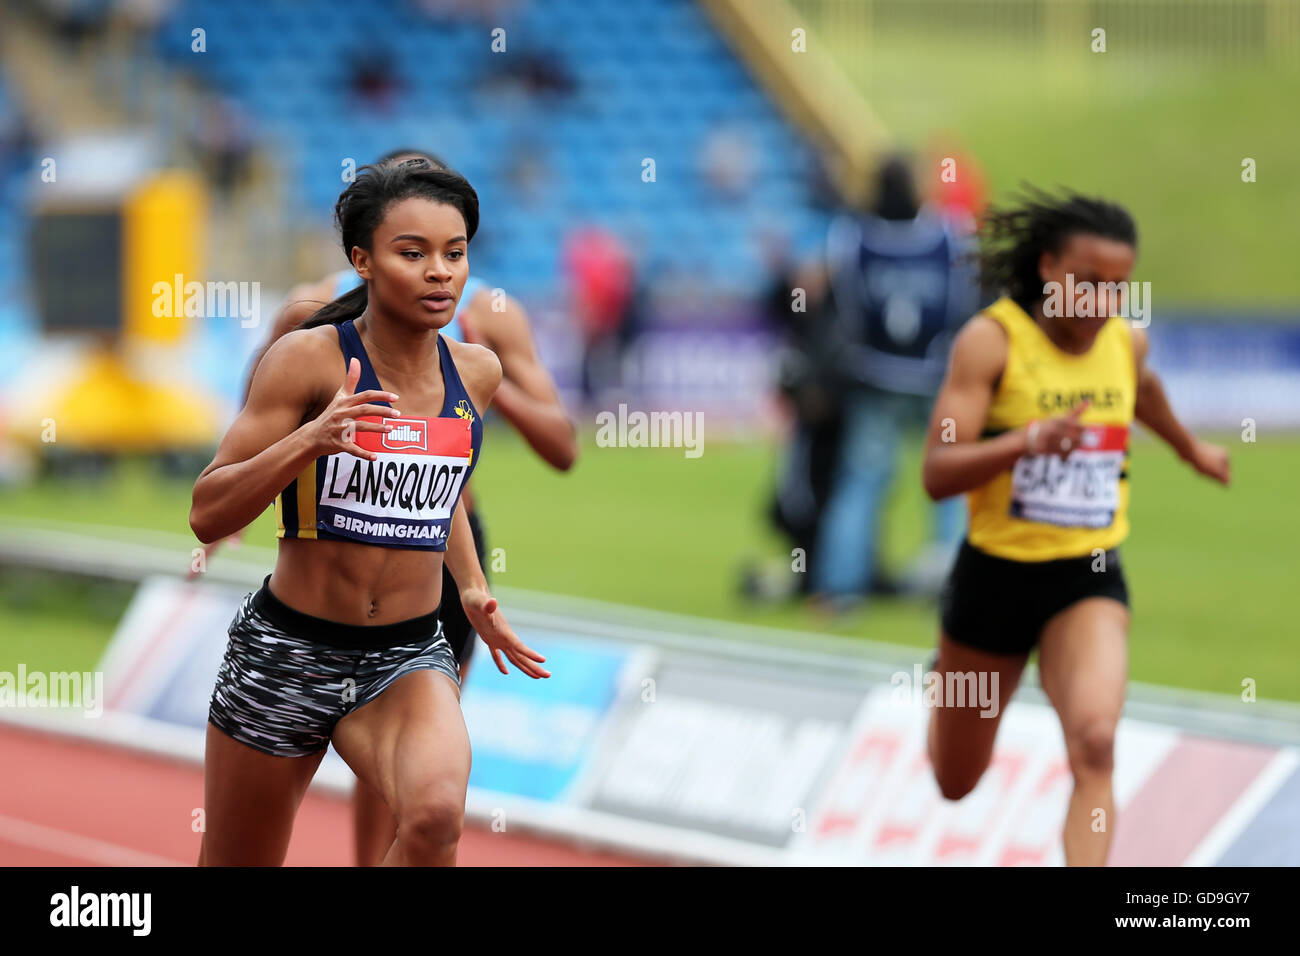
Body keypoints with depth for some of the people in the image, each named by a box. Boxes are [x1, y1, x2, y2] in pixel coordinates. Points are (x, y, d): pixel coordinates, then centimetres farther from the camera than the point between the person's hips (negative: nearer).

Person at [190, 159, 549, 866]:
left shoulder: (477, 372, 3)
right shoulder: (307, 358, -12)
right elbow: (207, 515, -15)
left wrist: (472, 590, 13)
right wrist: (309, 441, -28)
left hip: (407, 660, 2)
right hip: (286, 651, -2)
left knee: (436, 816, -31)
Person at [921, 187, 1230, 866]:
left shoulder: (1125, 341, -1)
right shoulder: (991, 339, -16)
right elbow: (937, 475, -23)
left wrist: (1189, 447, 43)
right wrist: (1029, 439, -38)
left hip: (1089, 580, 2)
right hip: (995, 574, -2)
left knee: (1093, 744, -27)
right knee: (956, 784, 18)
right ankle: (946, 684, 55)